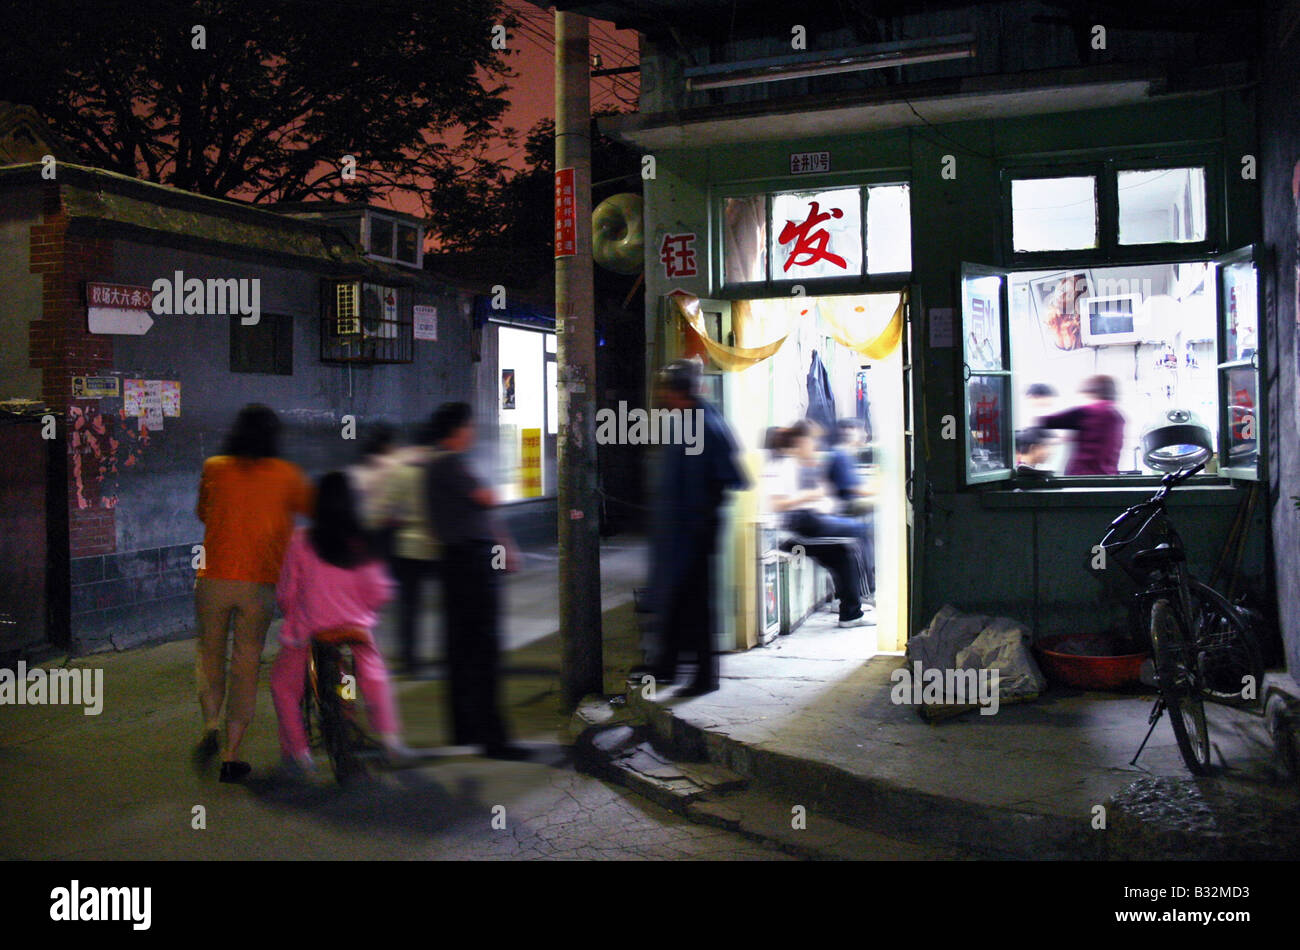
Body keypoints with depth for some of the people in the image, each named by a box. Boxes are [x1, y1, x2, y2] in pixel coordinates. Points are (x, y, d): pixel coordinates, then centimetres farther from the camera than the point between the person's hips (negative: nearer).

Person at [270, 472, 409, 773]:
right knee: (375, 676, 27)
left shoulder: (301, 541, -11)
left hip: (309, 635, -1)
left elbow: (285, 593, -5)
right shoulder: (364, 544, -7)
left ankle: (297, 750, 17)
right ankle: (389, 737, 15)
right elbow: (380, 593, -2)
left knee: (283, 683, 22)